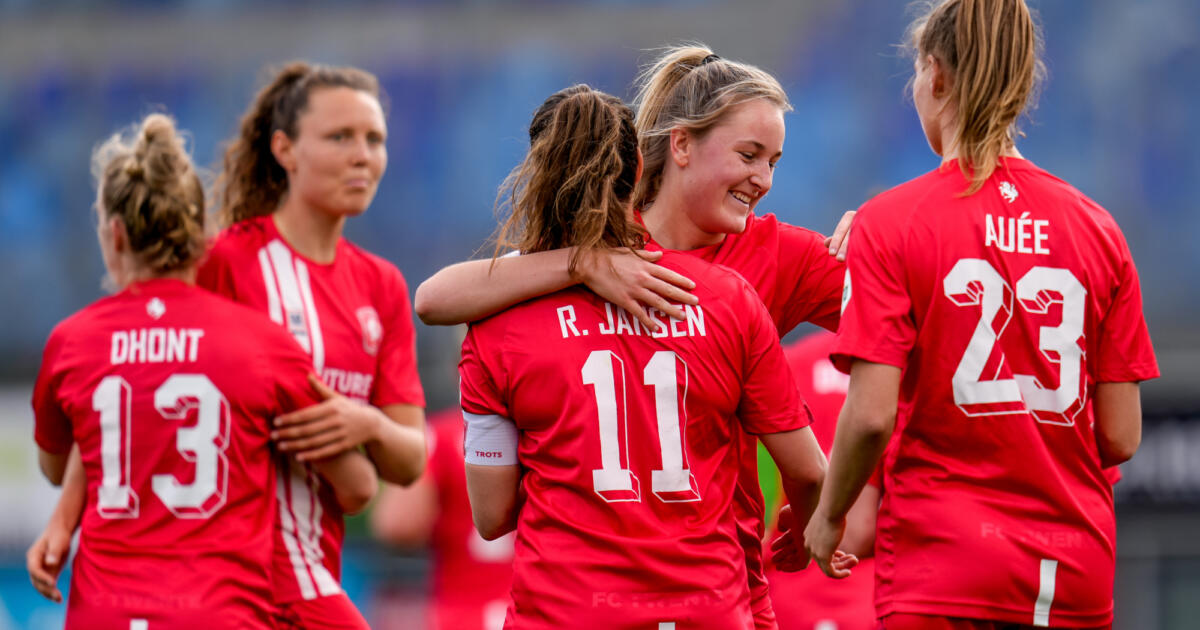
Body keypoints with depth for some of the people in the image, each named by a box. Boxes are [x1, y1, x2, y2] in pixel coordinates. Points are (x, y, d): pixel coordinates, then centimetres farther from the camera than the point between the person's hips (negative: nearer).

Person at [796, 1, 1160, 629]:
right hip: (1077, 577, 3)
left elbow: (871, 413, -11)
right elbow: (1121, 436, 4)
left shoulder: (891, 222, -5)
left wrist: (829, 515, 6)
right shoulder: (1097, 228, 5)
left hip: (943, 568, -3)